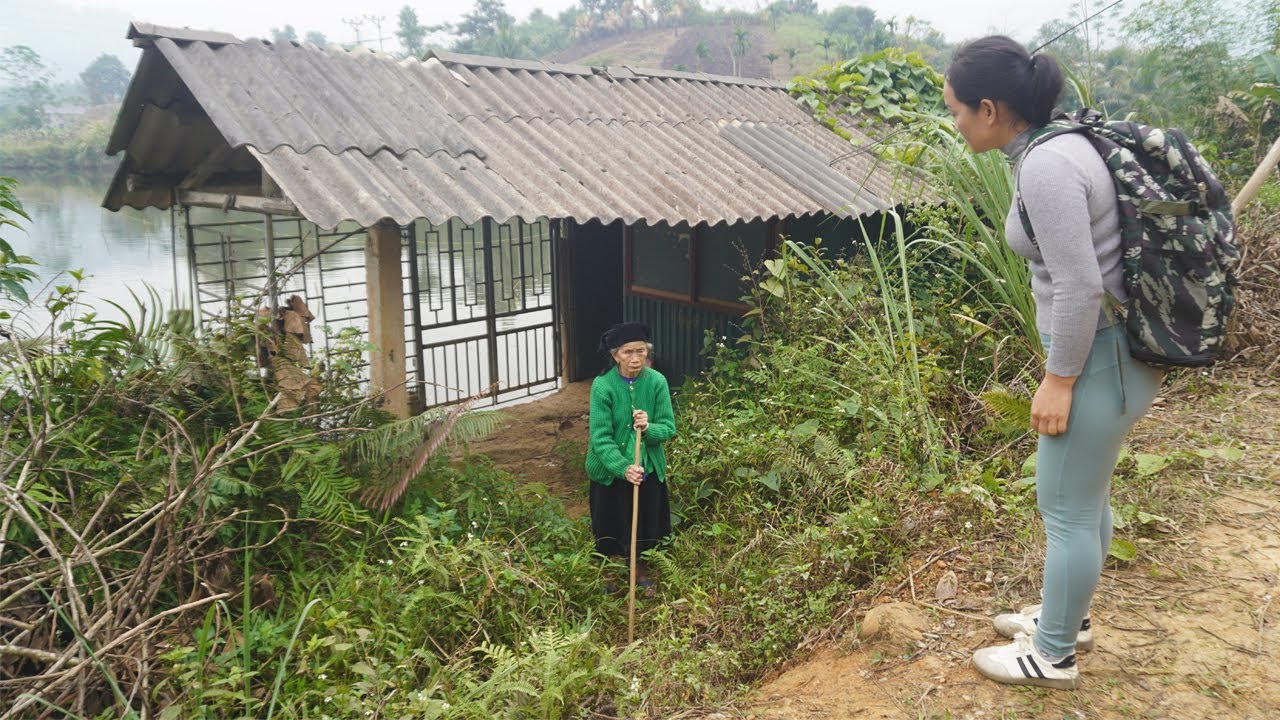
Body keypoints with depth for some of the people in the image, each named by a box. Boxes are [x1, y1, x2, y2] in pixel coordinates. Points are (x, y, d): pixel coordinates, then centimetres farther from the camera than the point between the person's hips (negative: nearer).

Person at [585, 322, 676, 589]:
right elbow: (600, 437, -21)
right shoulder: (602, 386, -20)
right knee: (610, 524, 13)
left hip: (648, 468, 3)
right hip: (610, 470, -2)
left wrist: (648, 428, -30)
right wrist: (623, 468, -33)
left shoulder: (657, 381, -12)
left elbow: (669, 428, -9)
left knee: (645, 522, 18)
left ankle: (639, 567, 45)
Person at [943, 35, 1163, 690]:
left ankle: (1053, 656, 25)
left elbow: (1078, 287, -25)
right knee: (1086, 498, 23)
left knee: (1067, 510, 6)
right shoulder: (1062, 142, 6)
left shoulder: (1044, 167, -24)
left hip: (1101, 358, -10)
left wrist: (1057, 380, -16)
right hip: (1115, 347, 10)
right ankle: (1067, 616, 42)